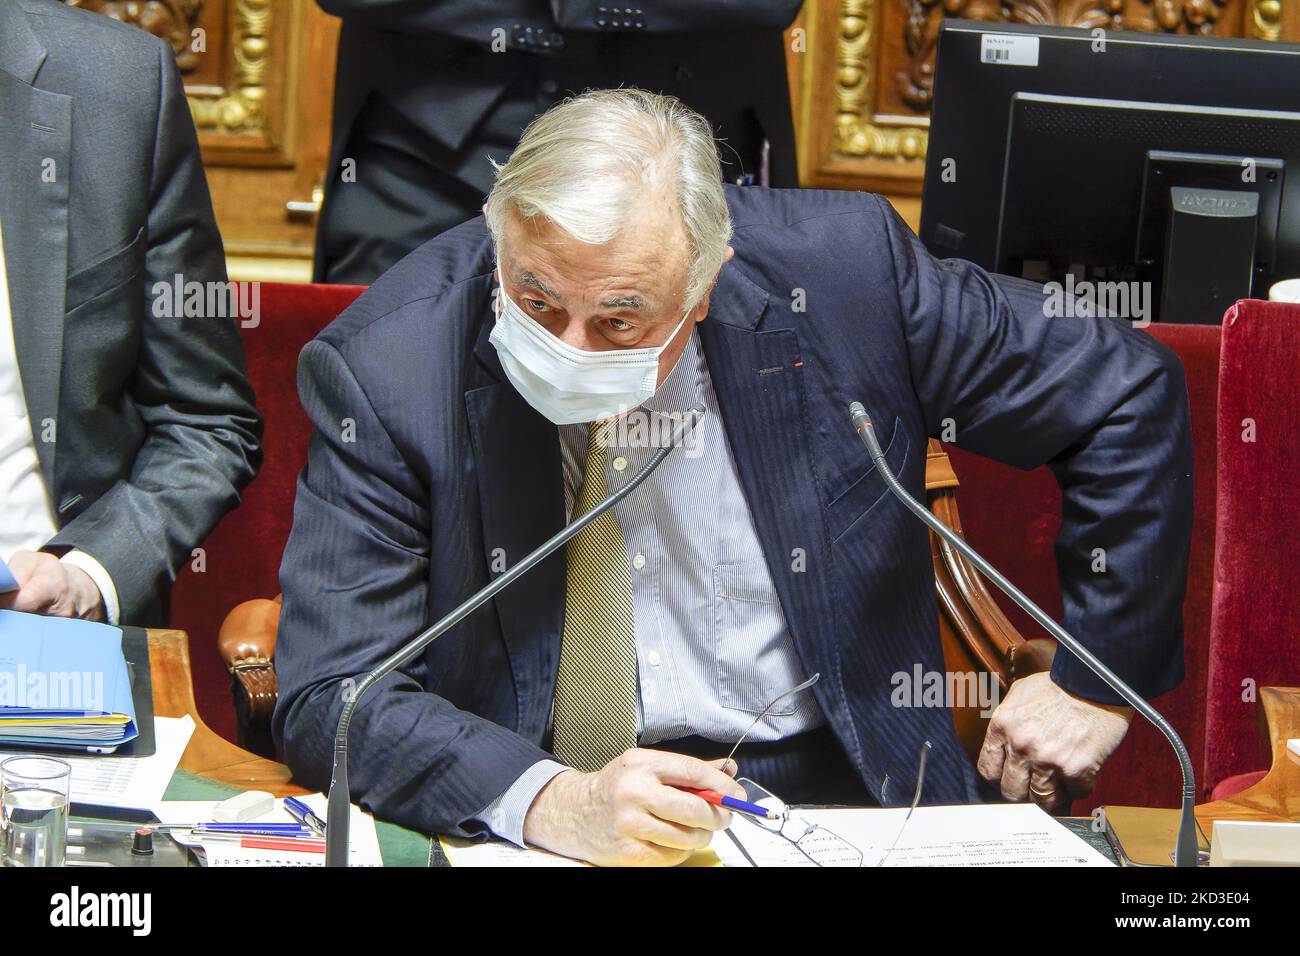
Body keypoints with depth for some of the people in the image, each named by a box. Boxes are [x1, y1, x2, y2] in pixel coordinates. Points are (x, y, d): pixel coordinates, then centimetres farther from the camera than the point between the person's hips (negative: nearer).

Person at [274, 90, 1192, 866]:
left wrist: (1099, 681, 4)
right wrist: (552, 804, -31)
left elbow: (1129, 392, 4)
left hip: (834, 795, 2)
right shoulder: (383, 368, -11)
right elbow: (331, 696, -14)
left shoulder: (837, 269, -8)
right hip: (512, 822, -1)